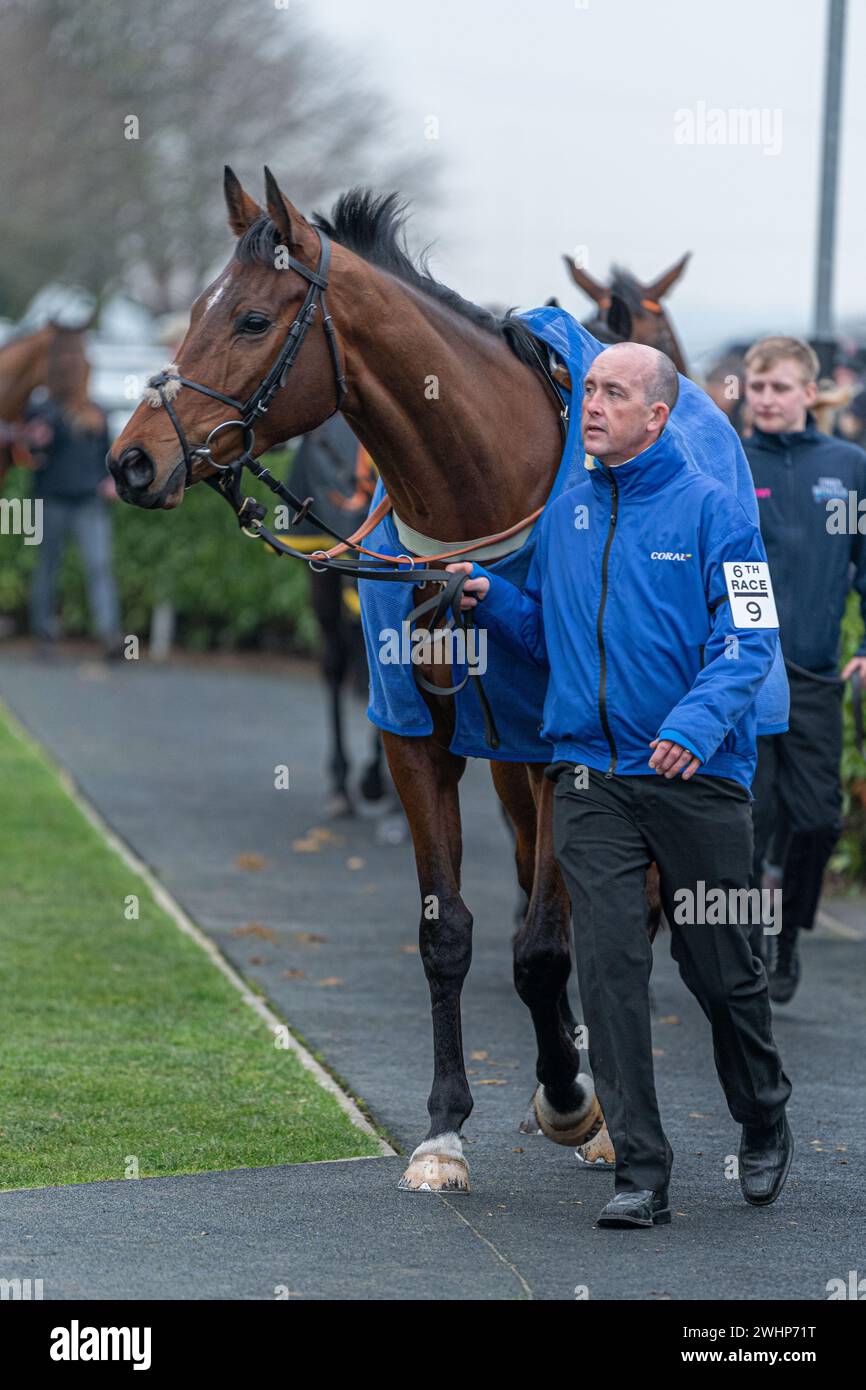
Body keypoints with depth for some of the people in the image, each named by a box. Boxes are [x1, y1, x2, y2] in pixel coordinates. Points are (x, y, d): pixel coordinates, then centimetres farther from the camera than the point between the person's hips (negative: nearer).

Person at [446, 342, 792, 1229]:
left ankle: (764, 1126, 33)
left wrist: (700, 720, -27)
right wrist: (493, 600, -1)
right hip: (590, 780, 3)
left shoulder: (709, 509, -4)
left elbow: (748, 637, -11)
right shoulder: (565, 514, 10)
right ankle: (640, 1173, -2)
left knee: (723, 969, 8)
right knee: (609, 970, -6)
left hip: (697, 777, -3)